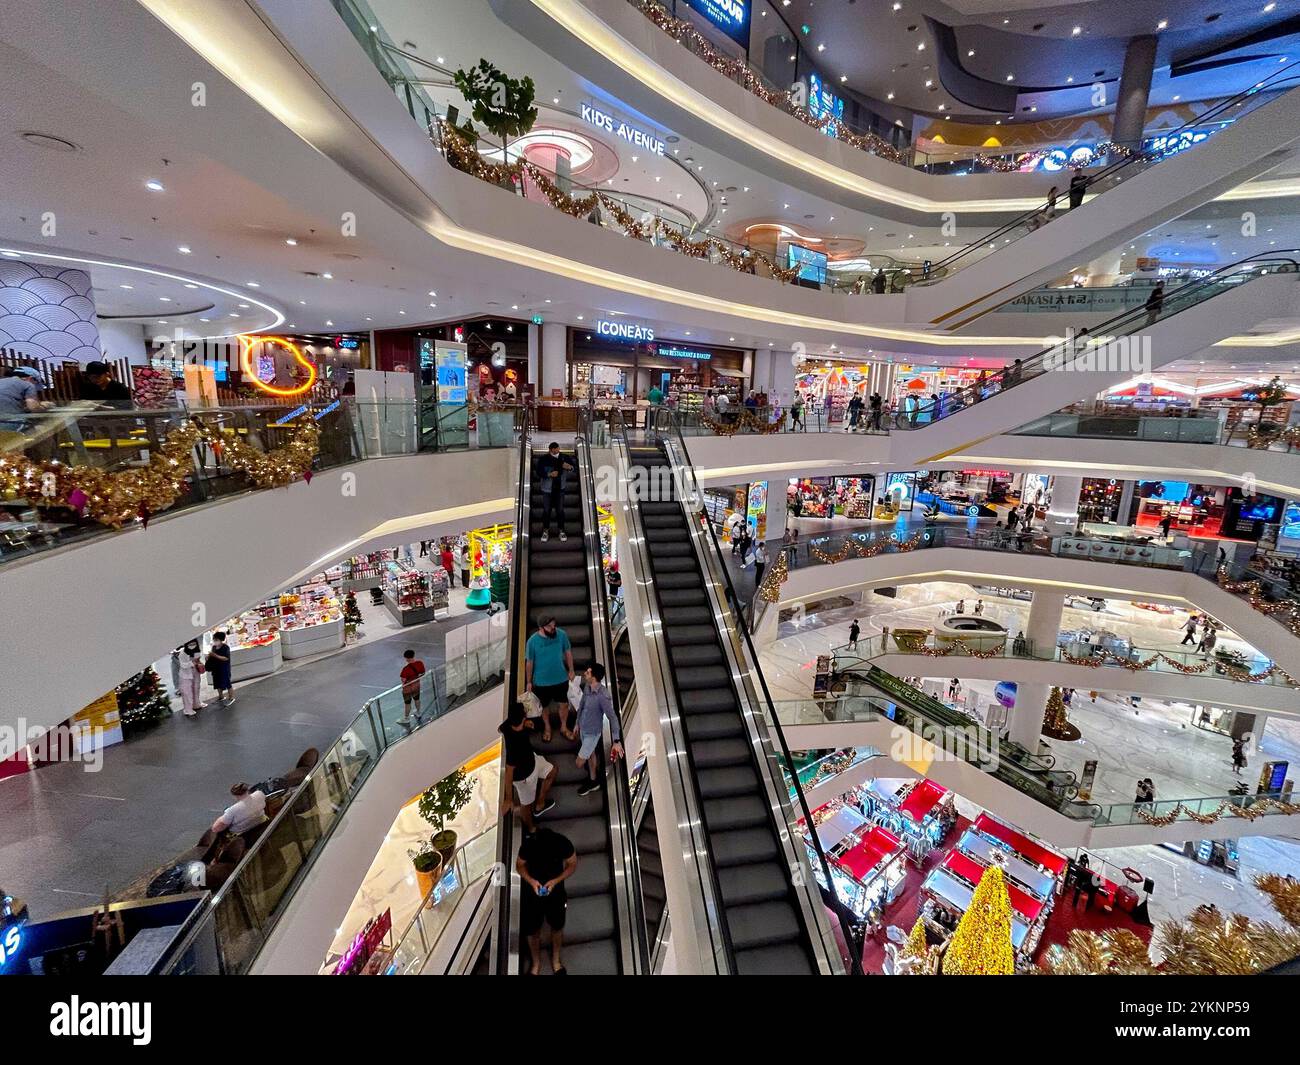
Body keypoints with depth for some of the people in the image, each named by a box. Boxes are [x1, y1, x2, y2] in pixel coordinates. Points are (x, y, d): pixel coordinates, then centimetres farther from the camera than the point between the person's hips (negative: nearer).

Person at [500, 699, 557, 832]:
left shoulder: (508, 724, -25)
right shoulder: (515, 745, -45)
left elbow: (499, 728, 1)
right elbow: (509, 772, -34)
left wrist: (525, 724, -9)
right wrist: (508, 800, -23)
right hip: (523, 774, -7)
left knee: (552, 771, 27)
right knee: (526, 804, 22)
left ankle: (540, 804, 45)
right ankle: (531, 829, 51)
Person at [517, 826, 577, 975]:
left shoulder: (563, 843, -30)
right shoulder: (528, 844, -29)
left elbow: (572, 864, -13)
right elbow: (519, 866, -10)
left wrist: (555, 881, -25)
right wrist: (531, 880, -27)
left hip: (555, 891, 0)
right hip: (531, 892, 0)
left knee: (557, 927, 21)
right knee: (532, 930, 16)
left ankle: (555, 959, 48)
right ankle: (536, 962, 44)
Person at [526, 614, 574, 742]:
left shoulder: (562, 634, -18)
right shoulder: (532, 641, -23)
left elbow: (568, 652, -1)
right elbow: (529, 662, -10)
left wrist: (571, 670, 6)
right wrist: (529, 682, -1)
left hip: (561, 678, 2)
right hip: (541, 681, -1)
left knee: (564, 704, 17)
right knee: (545, 706, 20)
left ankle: (564, 727, 44)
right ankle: (547, 728, 49)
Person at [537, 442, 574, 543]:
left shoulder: (563, 458, -3)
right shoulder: (543, 459, -9)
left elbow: (573, 469, 4)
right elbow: (539, 473, -13)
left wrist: (569, 467, -20)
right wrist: (549, 474, -29)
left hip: (560, 489, 2)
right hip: (547, 489, -2)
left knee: (560, 510, 7)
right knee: (546, 510, 4)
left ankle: (561, 531, 19)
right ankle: (545, 531, 17)